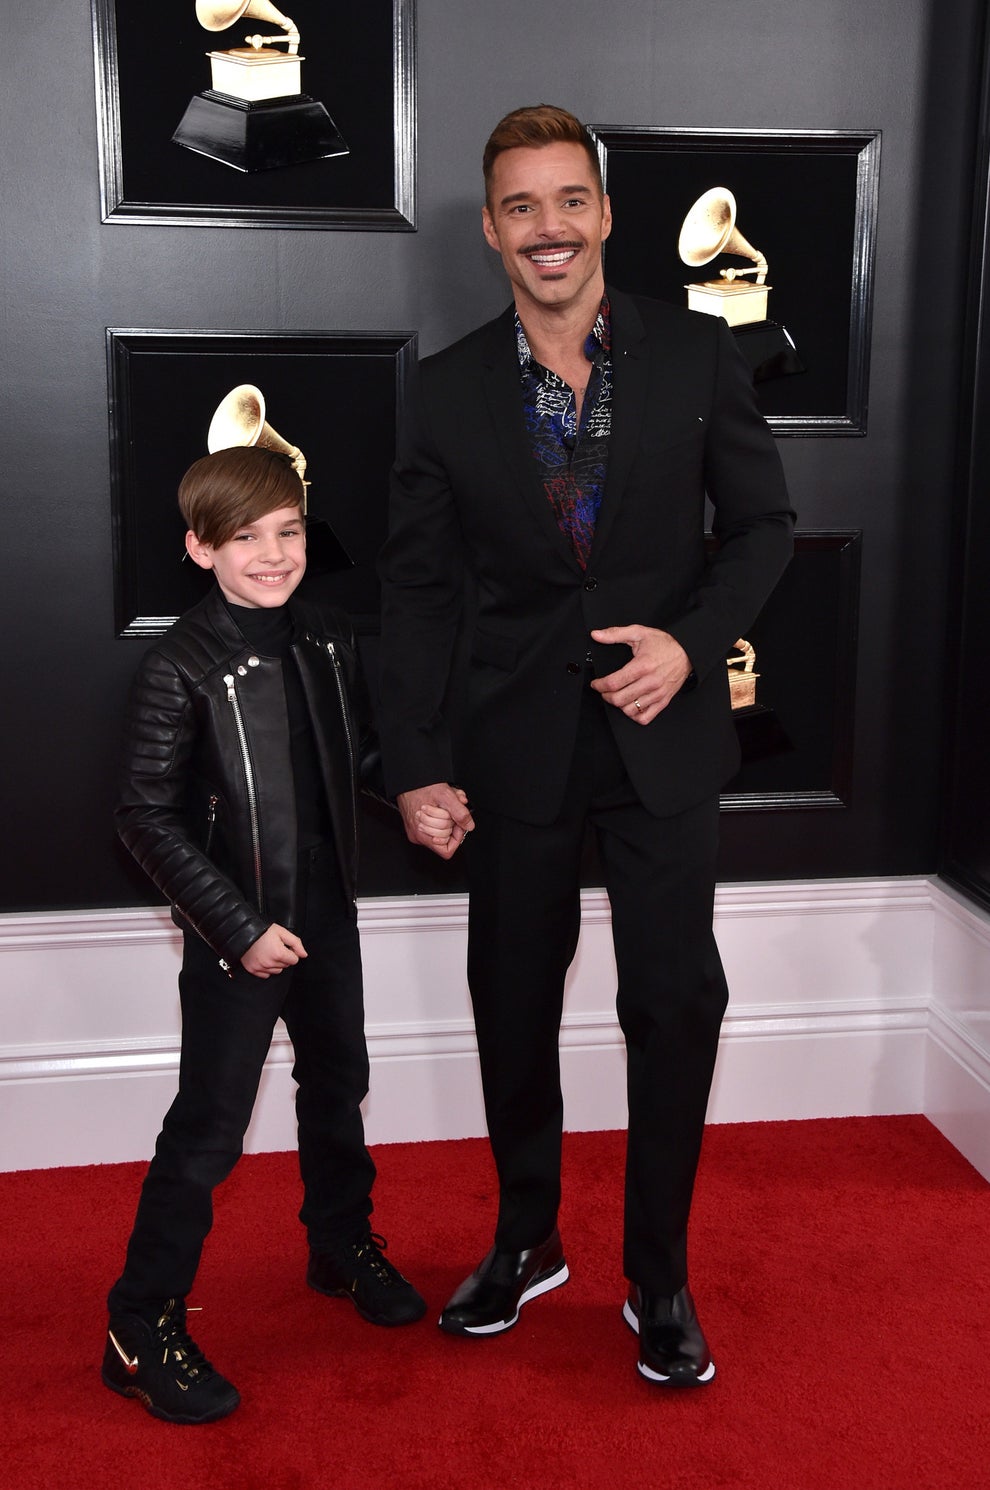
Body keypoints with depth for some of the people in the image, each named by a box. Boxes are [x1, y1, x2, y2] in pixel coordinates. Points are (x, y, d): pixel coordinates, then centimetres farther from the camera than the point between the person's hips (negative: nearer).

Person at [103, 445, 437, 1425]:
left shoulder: (330, 642, 0)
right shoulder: (181, 668, -18)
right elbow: (146, 818, -18)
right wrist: (239, 927, -19)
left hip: (328, 914, 6)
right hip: (236, 932, -6)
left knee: (336, 1085, 22)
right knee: (209, 1126, 0)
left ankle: (344, 1247, 45)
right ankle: (141, 1327, 15)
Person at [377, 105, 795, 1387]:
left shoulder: (696, 353, -3)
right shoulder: (450, 388, -1)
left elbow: (761, 524, 2)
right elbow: (417, 587, 0)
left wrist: (692, 639, -15)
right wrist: (415, 766, -5)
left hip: (661, 731, -1)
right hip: (515, 741, 1)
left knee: (677, 1001, 1)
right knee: (513, 1001, 13)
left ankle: (659, 1277, 21)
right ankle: (525, 1241, 34)